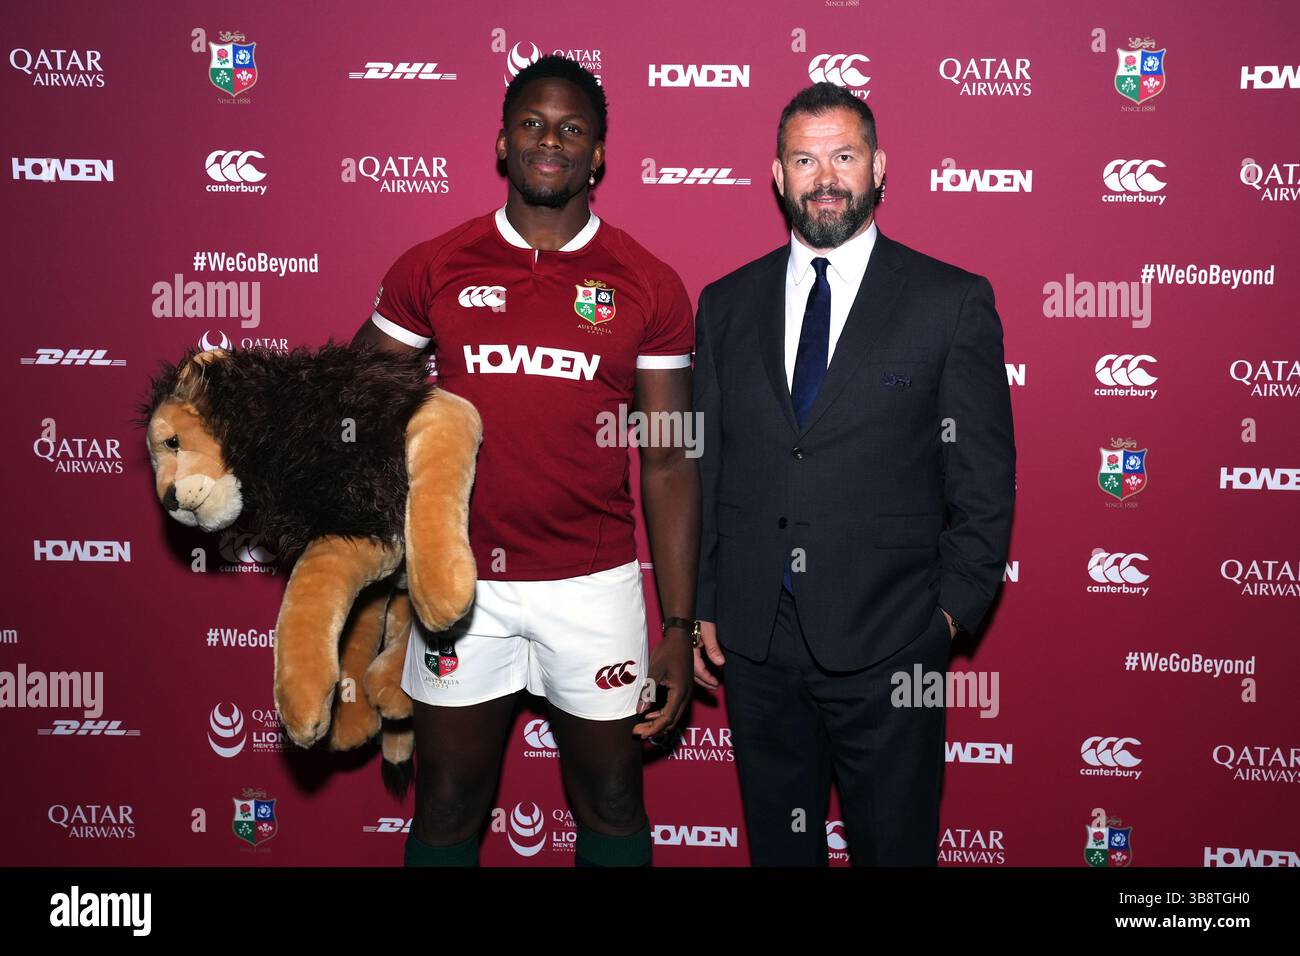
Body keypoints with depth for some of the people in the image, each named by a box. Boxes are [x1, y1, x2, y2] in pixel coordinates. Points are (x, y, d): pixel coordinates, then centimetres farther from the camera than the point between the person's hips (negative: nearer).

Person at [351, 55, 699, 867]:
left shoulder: (648, 287, -2)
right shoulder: (432, 270, 0)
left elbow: (669, 463, -1)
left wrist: (679, 627, -3)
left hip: (594, 585, 0)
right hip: (460, 582, 1)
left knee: (612, 806, 15)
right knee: (447, 811, 15)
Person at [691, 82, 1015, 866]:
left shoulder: (953, 302, -2)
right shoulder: (727, 304, 7)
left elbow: (986, 483, -2)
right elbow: (702, 469, 9)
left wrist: (951, 611, -7)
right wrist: (700, 607, 6)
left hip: (887, 643, -3)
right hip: (753, 643, 3)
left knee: (896, 845, 12)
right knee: (777, 844, 18)